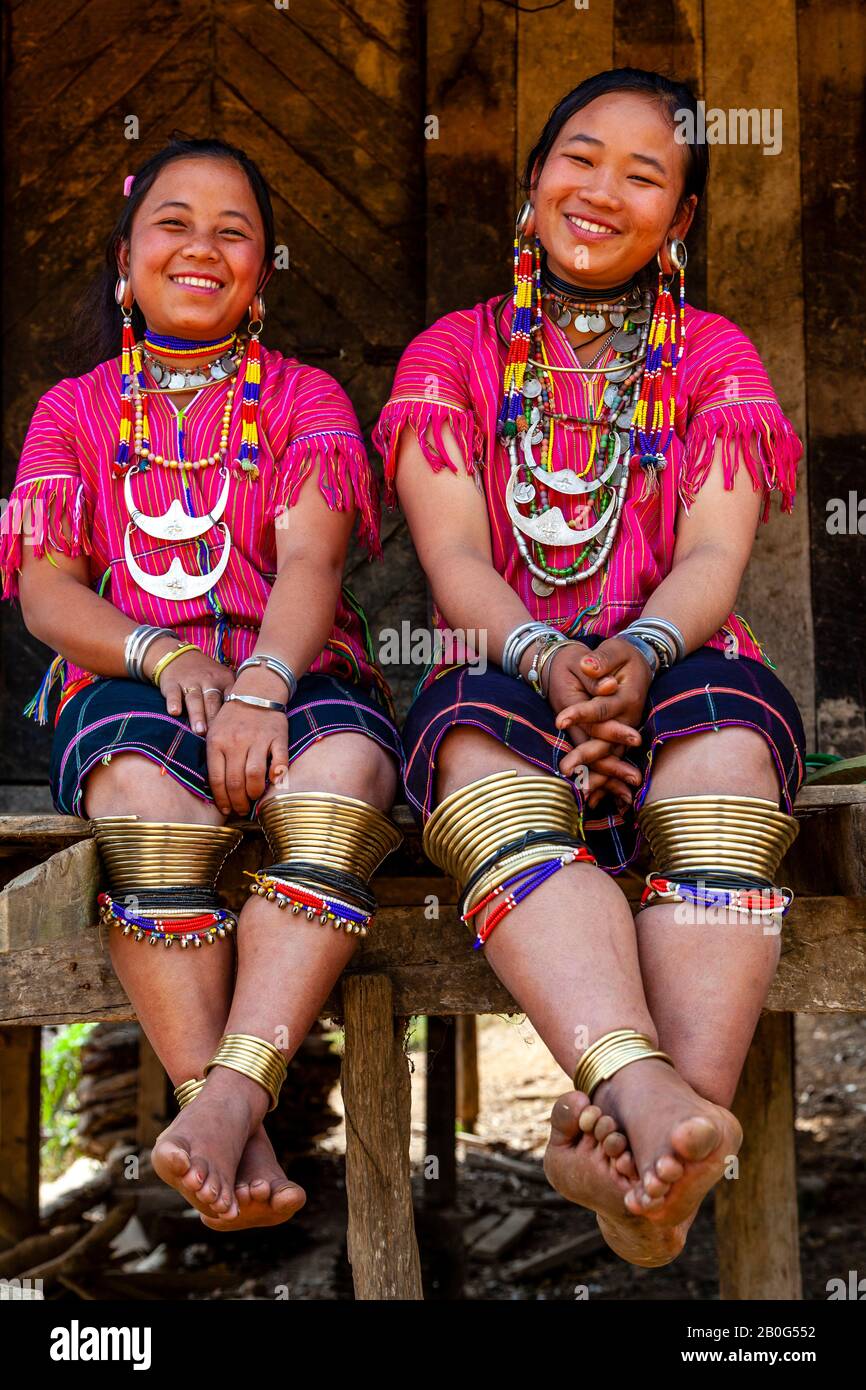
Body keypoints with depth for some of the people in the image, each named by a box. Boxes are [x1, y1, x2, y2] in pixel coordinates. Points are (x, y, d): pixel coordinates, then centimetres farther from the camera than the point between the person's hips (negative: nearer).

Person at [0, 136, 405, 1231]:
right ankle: (236, 1135, -36)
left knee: (343, 769, -35)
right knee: (143, 787, -35)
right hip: (127, 681, 0)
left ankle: (232, 1093, -42)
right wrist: (166, 655, -17)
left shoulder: (305, 398, 16)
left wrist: (259, 686, -25)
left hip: (294, 670, 0)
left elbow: (311, 559, -3)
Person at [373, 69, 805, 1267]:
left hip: (677, 660, 1)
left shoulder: (715, 353, 18)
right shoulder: (451, 351, 17)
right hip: (501, 664, 0)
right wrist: (549, 660, -21)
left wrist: (637, 652, -22)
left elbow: (715, 553, 2)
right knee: (492, 780, -36)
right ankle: (654, 1109, -56)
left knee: (732, 755, -35)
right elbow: (455, 555, 1)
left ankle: (665, 1127, -52)